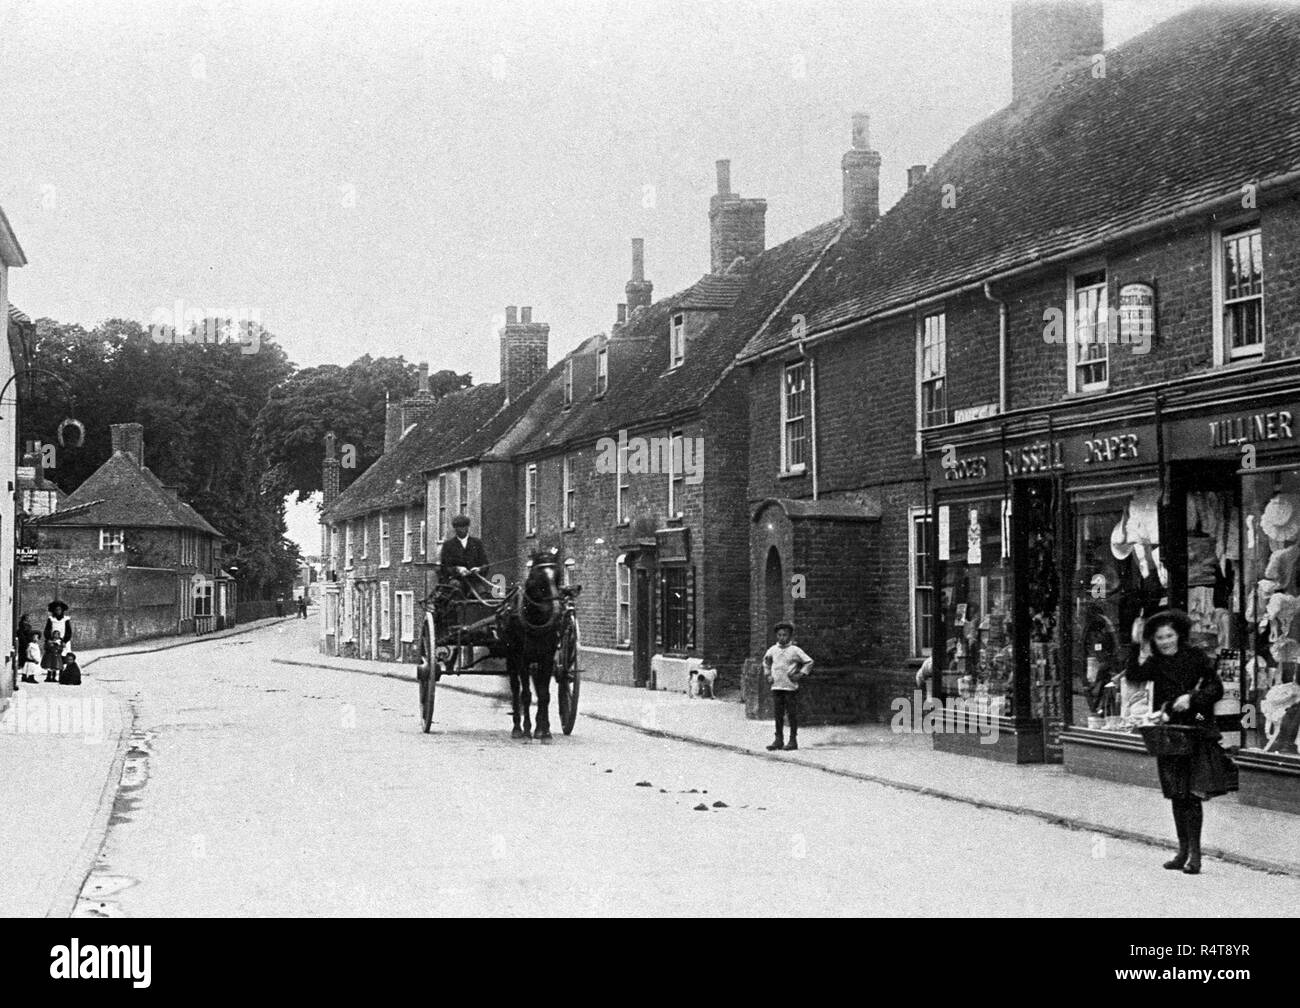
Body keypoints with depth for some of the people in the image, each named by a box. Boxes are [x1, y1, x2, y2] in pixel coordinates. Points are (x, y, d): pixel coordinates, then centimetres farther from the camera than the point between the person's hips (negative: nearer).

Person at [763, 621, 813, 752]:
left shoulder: (795, 650, -5)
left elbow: (809, 662, 0)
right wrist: (768, 674, 17)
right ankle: (779, 739, 13)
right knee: (778, 714, 6)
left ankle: (793, 740, 6)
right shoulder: (773, 649, 8)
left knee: (792, 714, 0)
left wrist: (800, 675, -7)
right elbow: (766, 661, 27)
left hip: (791, 687, -4)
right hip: (776, 686, 4)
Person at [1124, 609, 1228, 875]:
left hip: (1196, 731, -4)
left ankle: (1195, 853, -6)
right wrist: (1138, 649, -15)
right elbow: (1133, 676, -9)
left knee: (1192, 794, -10)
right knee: (1176, 796, 8)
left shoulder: (1196, 657, 0)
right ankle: (1183, 850, 18)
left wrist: (1191, 697, -16)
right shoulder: (1156, 663, 8)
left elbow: (1217, 688, -4)